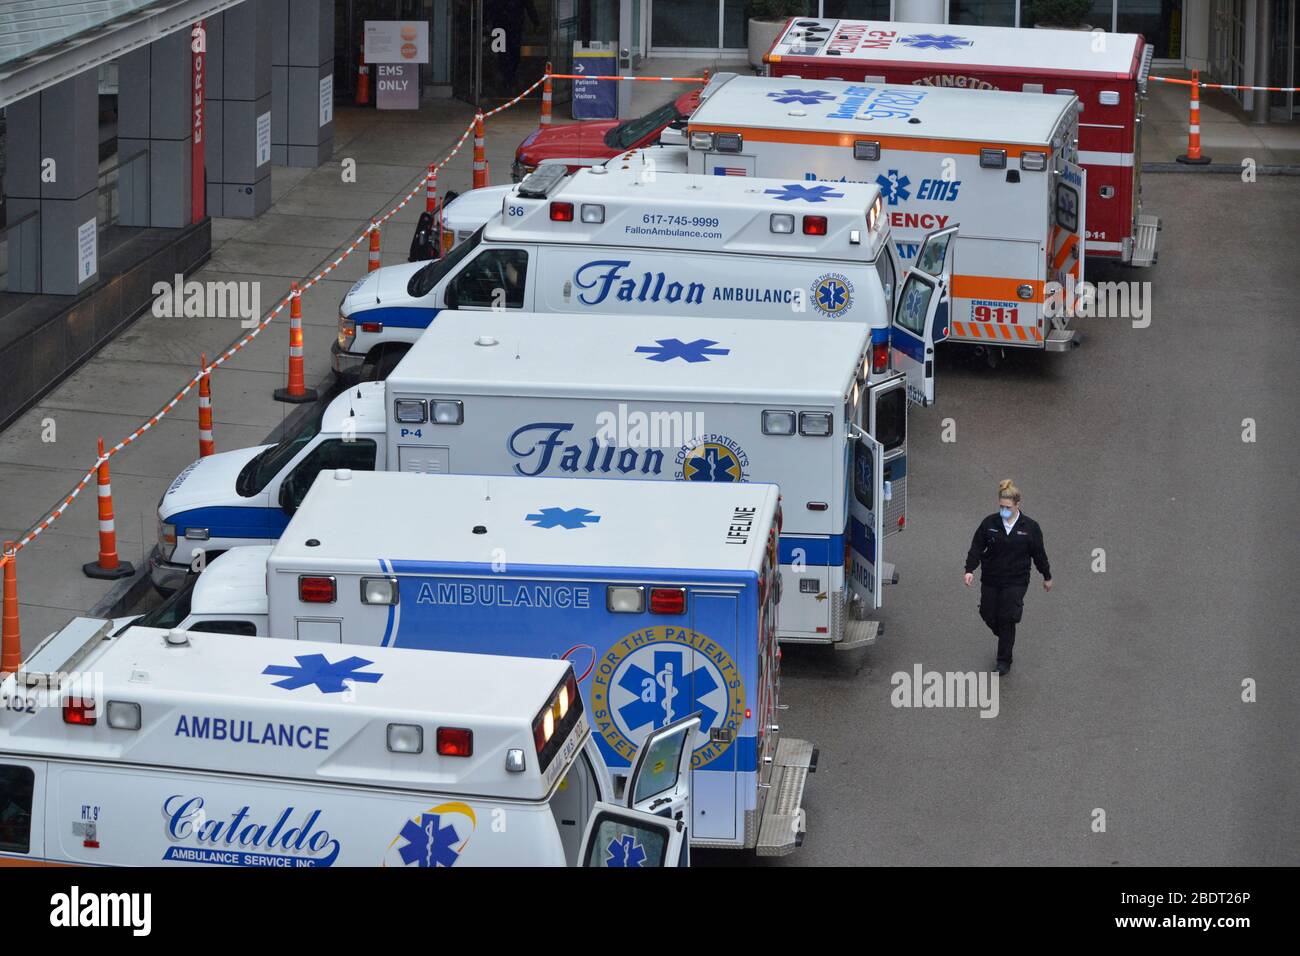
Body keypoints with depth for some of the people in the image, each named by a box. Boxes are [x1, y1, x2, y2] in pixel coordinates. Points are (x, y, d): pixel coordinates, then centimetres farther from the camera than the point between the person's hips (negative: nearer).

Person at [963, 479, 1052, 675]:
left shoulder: (1030, 527, -8)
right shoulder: (989, 523, -6)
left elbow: (1039, 554, 3)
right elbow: (976, 548, -4)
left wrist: (1047, 577, 12)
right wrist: (970, 570, -17)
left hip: (1016, 582, -3)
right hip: (990, 580, 3)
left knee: (1007, 620, -3)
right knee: (989, 615, 10)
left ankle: (1004, 661, 10)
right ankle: (1004, 637, 43)